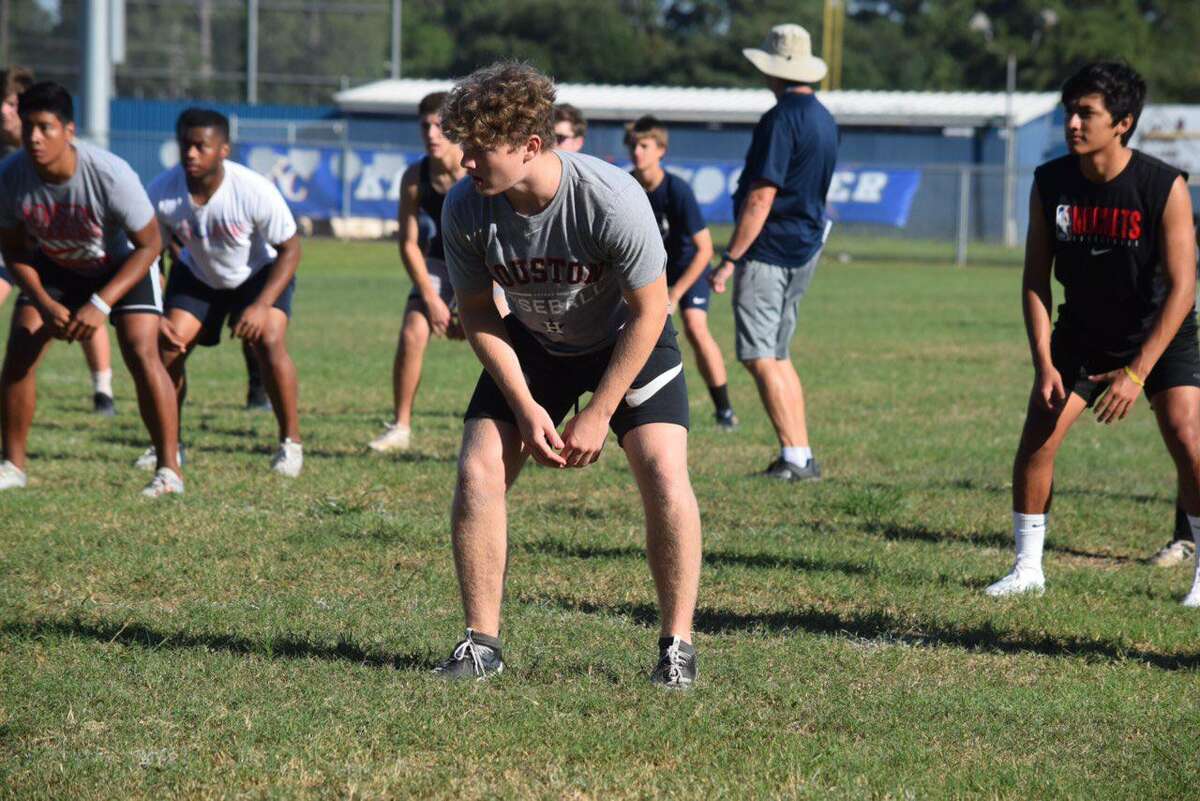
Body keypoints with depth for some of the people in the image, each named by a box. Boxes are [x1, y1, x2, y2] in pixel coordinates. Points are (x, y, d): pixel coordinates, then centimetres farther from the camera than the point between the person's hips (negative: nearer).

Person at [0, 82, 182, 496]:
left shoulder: (110, 175, -35)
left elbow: (149, 245, -22)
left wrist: (101, 304, -28)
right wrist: (45, 304, -21)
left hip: (123, 264, -3)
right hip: (53, 266, 3)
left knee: (141, 353, -19)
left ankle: (169, 469, -10)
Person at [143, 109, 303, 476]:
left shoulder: (255, 191, -32)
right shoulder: (162, 192, -26)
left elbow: (289, 249, -20)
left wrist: (262, 305, -30)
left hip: (261, 272, -3)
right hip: (197, 275, 3)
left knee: (269, 342, -24)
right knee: (168, 344, -11)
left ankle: (290, 442, -8)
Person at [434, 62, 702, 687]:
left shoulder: (613, 200, -35)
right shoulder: (464, 208, -24)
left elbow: (648, 312, -22)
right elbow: (477, 312, -7)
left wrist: (598, 415, -19)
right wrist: (526, 407, -14)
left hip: (628, 342, -3)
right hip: (534, 344, 3)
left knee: (664, 475, -19)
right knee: (477, 472, -11)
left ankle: (677, 644, -2)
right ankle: (482, 643, 3)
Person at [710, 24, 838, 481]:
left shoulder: (781, 119, -16)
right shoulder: (823, 118, 12)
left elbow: (762, 197, -20)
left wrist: (730, 259, -18)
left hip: (770, 250, -9)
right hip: (805, 250, 9)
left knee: (760, 357, -8)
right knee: (777, 355, 16)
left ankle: (794, 458, -14)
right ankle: (802, 458, 13)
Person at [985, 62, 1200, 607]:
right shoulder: (1050, 183, -14)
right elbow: (1035, 278, -5)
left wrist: (1137, 372, -29)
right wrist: (1043, 363, -14)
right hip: (1082, 332, 3)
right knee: (1036, 438, -8)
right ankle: (1027, 569, 6)